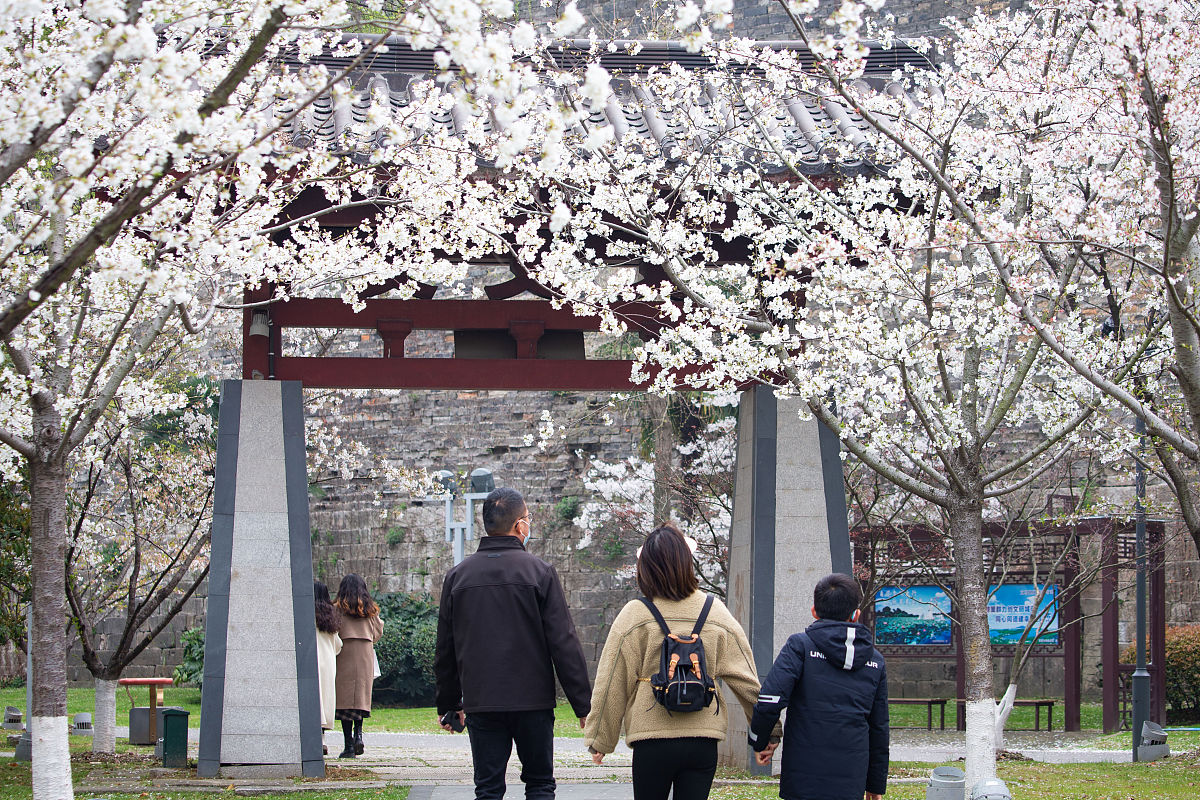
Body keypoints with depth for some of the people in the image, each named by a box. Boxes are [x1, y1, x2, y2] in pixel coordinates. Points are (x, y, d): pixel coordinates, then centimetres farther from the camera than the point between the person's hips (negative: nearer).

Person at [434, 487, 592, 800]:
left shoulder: (457, 576, 4)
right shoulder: (540, 572, -6)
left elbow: (445, 650, 10)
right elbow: (564, 644, -7)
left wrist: (449, 705, 20)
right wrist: (583, 705, -2)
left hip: (480, 704, 2)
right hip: (533, 703, -2)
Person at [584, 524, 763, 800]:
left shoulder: (634, 616, -6)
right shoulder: (716, 613, 0)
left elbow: (612, 684, -1)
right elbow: (746, 678, 5)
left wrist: (599, 739, 9)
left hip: (652, 740, -1)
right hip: (704, 740, 1)